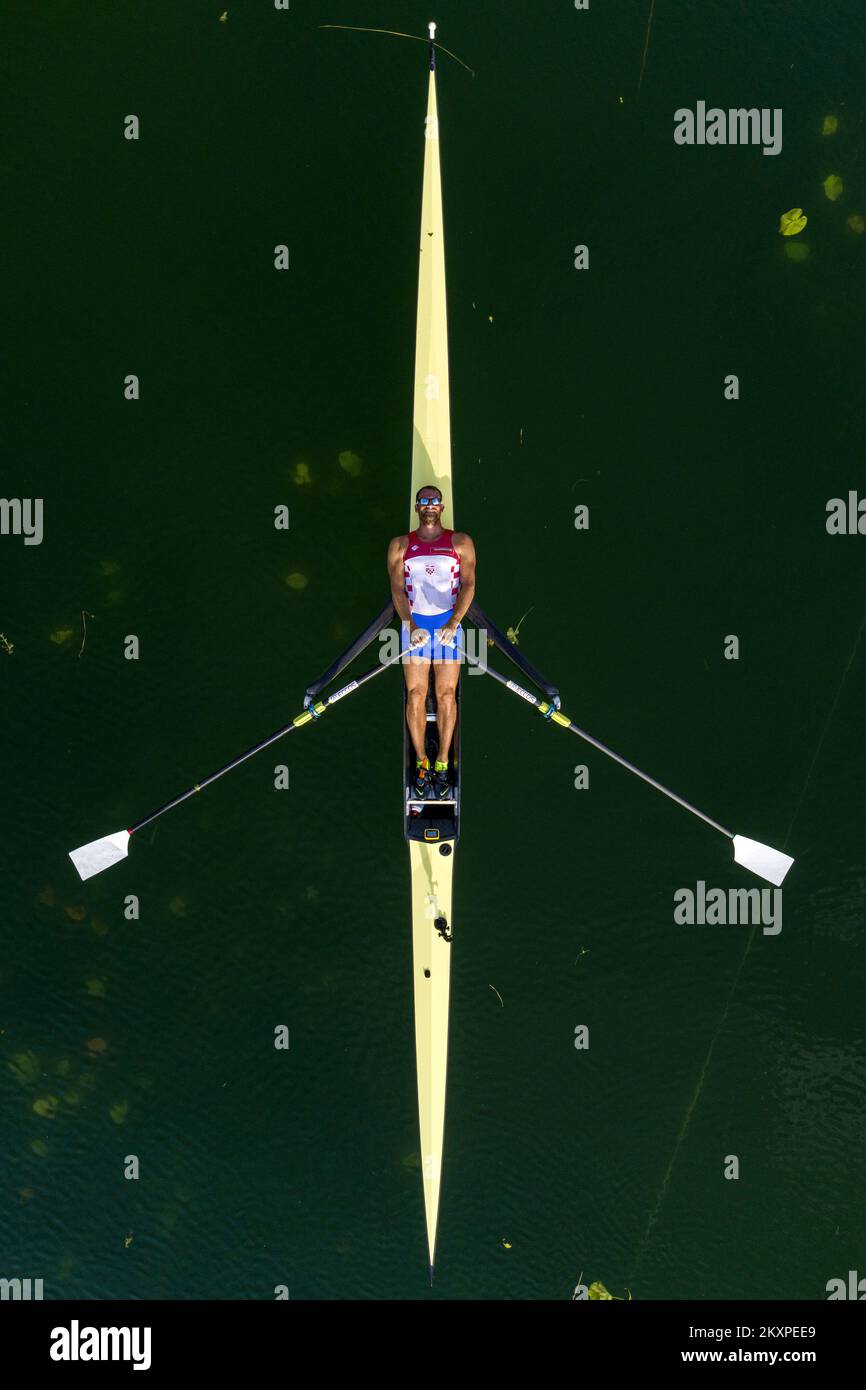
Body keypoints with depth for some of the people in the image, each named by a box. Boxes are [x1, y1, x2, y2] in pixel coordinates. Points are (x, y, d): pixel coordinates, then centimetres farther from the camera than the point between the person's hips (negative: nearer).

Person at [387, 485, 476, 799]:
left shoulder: (460, 542, 6)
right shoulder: (400, 545, 9)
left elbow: (468, 584, -2)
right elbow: (397, 588, 0)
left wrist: (454, 622, -17)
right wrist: (410, 625, -15)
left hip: (449, 624, -1)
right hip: (414, 625, 1)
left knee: (446, 694, -1)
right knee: (416, 694, -2)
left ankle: (442, 764, 3)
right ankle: (421, 763, 4)